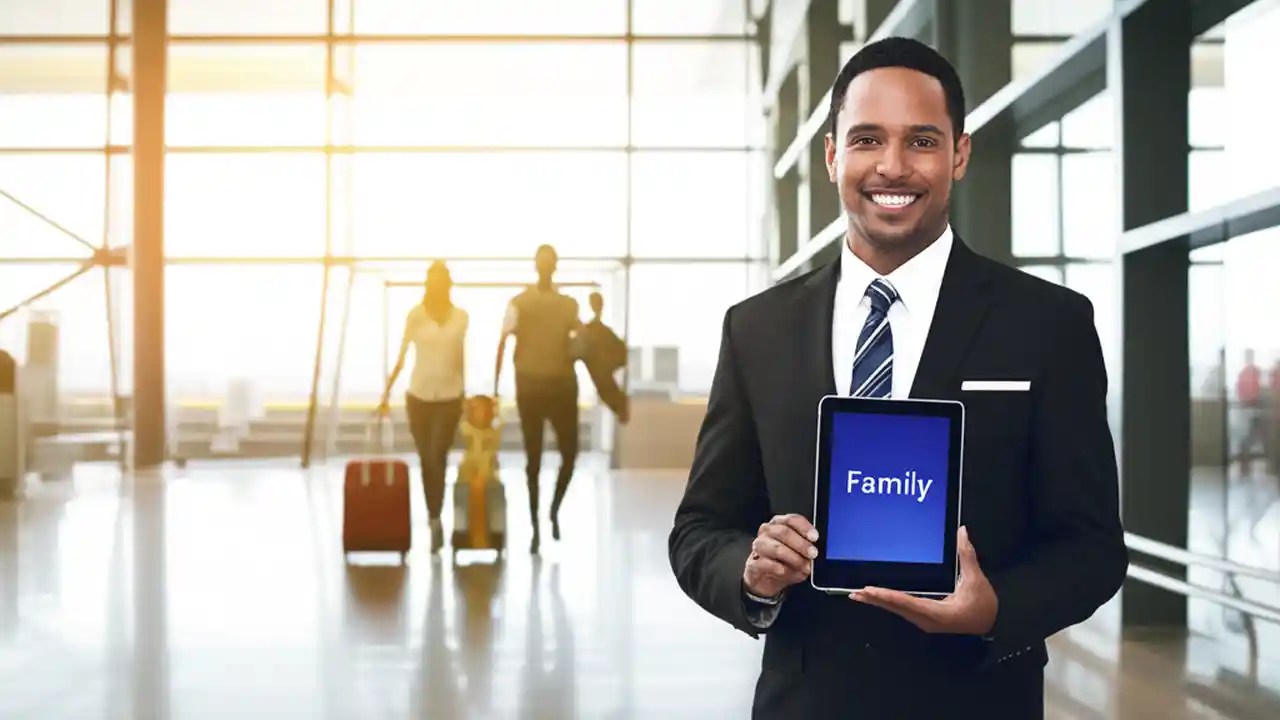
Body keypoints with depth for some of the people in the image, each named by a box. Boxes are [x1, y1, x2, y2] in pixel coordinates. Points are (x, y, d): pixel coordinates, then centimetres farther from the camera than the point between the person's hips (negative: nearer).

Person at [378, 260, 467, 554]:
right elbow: (402, 356, -5)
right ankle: (435, 520, 20)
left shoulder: (461, 317, 1)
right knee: (427, 459, 7)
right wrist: (387, 392, -9)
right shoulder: (416, 315, -5)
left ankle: (436, 519, -7)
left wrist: (465, 394, 15)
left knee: (437, 457, -11)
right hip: (419, 395, 0)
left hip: (450, 397, 0)